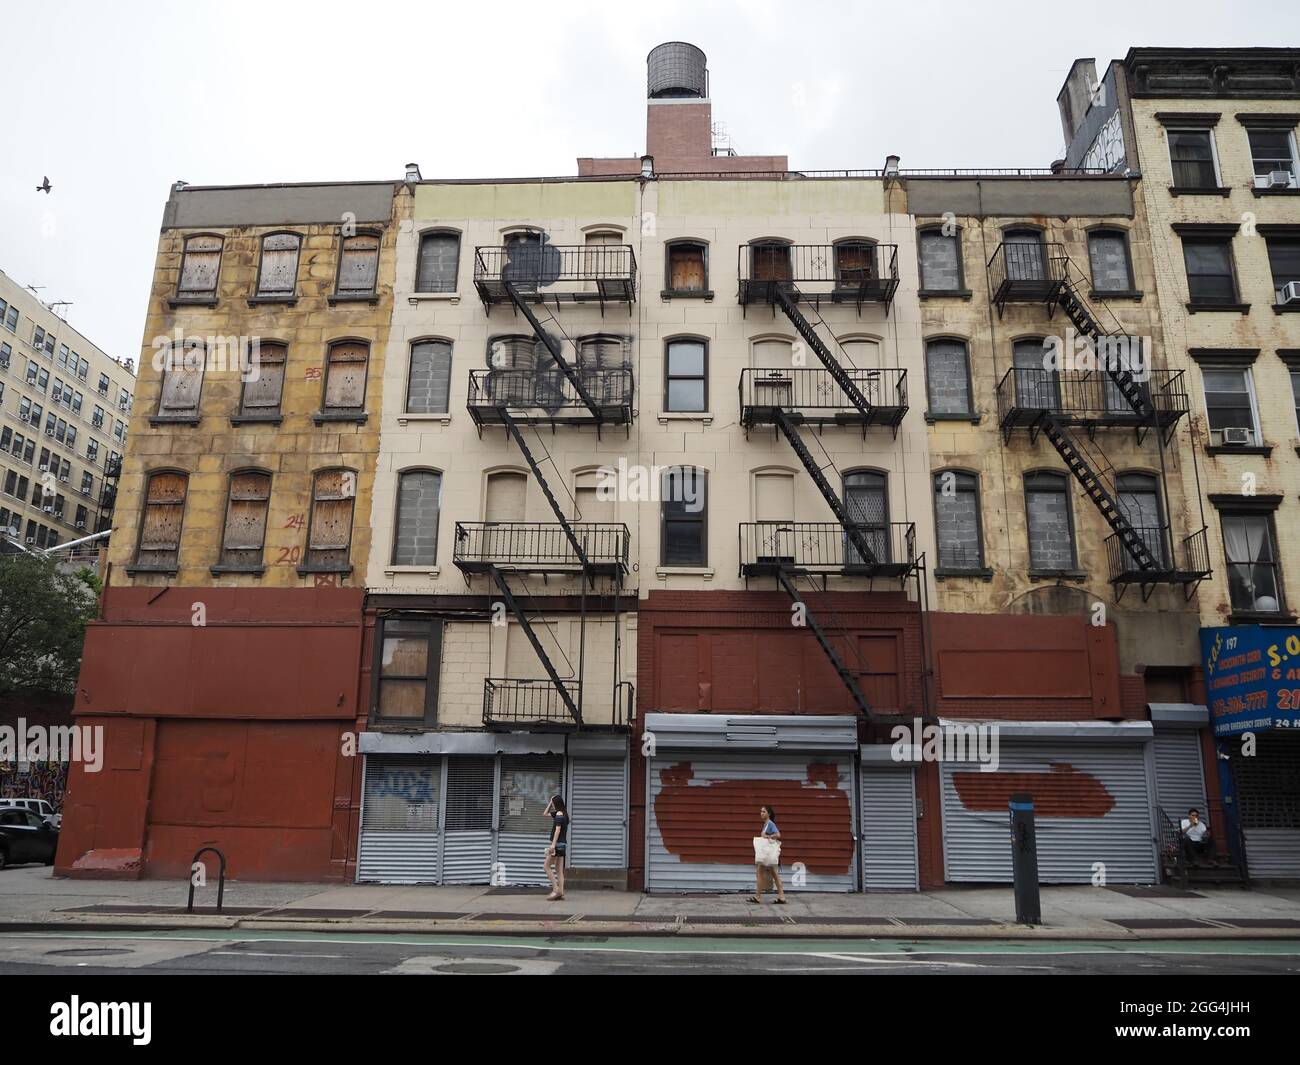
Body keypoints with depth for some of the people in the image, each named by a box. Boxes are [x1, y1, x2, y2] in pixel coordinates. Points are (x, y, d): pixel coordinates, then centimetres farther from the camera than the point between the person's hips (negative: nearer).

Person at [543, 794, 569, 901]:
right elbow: (545, 813, 29)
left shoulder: (559, 813, -12)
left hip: (558, 844, -9)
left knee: (546, 866, -4)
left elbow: (558, 829, -20)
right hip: (562, 844, 9)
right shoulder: (560, 813, 16)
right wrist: (550, 802, 19)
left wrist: (553, 844, -24)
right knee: (559, 870, 7)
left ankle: (556, 889, -9)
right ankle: (560, 892, 4)